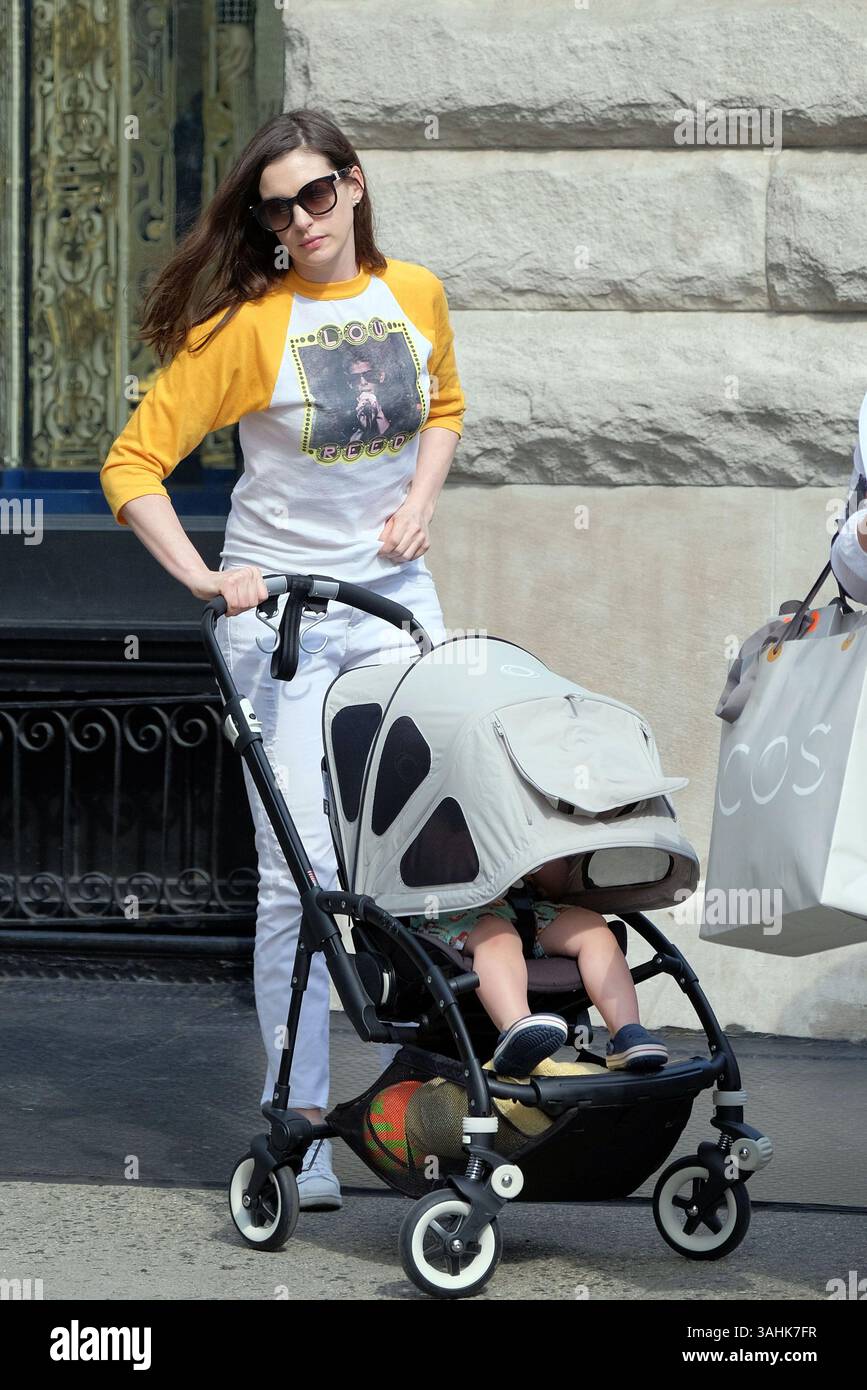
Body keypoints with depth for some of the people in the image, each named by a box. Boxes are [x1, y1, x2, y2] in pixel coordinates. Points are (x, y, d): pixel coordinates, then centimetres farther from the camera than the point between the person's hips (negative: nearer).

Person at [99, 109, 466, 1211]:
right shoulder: (248, 324, -11)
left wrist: (419, 500, 4)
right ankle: (297, 1117, 3)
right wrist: (201, 578, -21)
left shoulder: (414, 294, 3)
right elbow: (132, 465, -11)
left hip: (394, 589, 4)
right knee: (300, 867, -5)